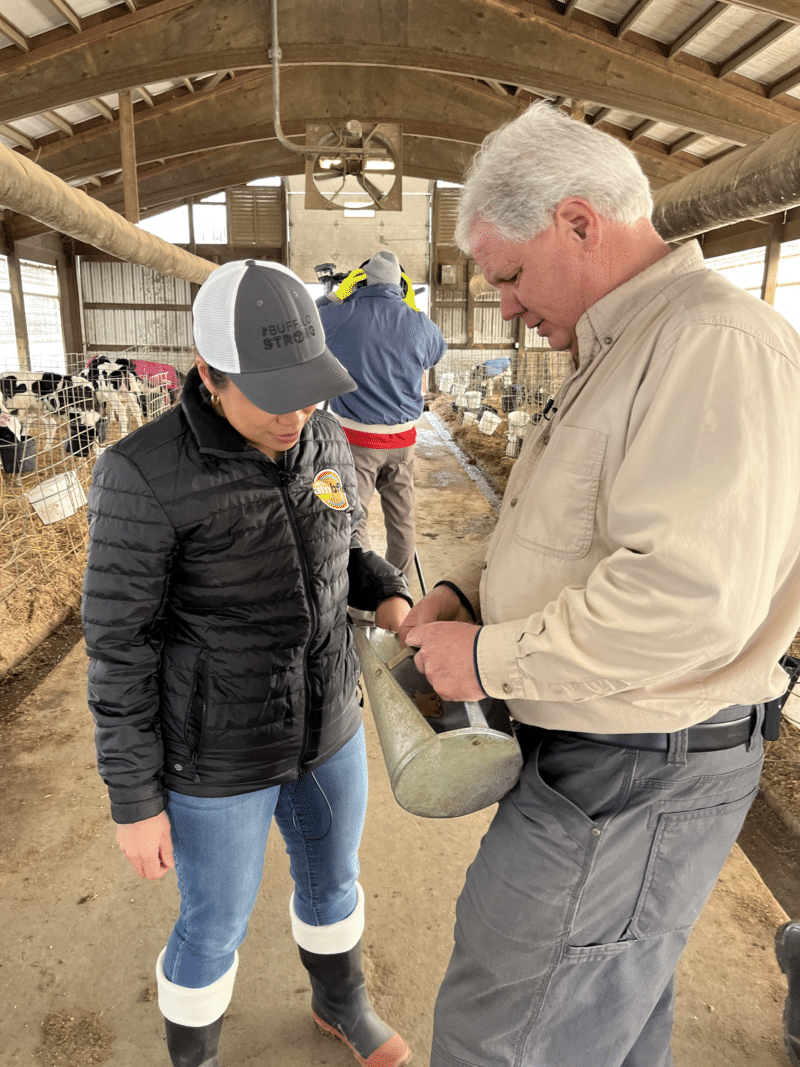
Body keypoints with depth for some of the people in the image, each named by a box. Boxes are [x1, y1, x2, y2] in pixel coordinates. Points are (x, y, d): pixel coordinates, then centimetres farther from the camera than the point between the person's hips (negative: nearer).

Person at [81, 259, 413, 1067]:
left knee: (332, 876, 26)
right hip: (216, 750, -5)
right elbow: (120, 645, -15)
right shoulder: (145, 475, -22)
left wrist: (388, 599, -10)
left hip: (323, 719, 6)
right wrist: (134, 799, -9)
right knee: (215, 928, 17)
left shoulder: (318, 441, -5)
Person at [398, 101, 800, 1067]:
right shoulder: (618, 356, 13)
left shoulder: (715, 345, -21)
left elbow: (688, 596, -31)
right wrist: (464, 591, 2)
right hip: (603, 756, 10)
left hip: (628, 782, -9)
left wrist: (490, 658, -19)